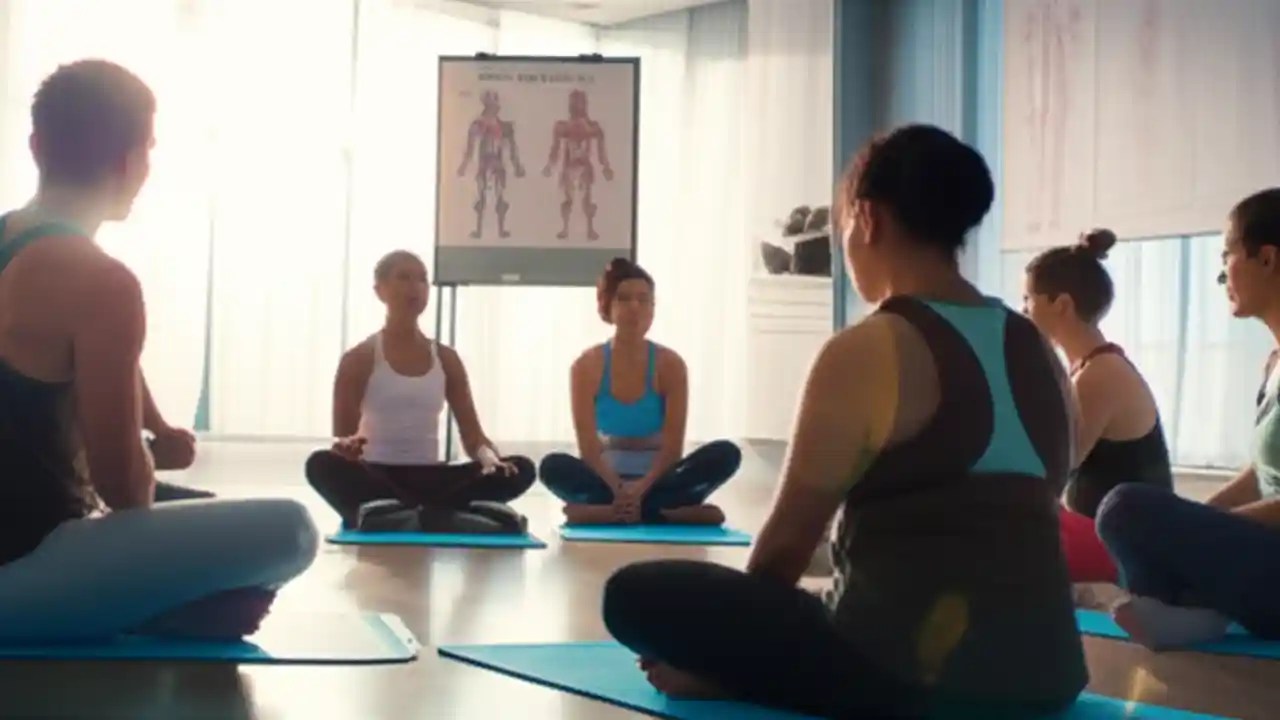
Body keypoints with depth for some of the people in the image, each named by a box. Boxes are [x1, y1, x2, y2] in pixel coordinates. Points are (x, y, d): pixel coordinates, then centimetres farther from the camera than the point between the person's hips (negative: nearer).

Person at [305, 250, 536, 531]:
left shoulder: (445, 359, 11)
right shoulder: (360, 359, 2)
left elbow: (472, 434, 7)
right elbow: (341, 438, -2)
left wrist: (489, 457, -18)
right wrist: (348, 446, -28)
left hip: (428, 479, 3)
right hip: (376, 478, -3)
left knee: (520, 469, -22)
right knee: (322, 464, -37)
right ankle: (434, 515, -40)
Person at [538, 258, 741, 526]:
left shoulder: (670, 364, -7)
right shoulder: (587, 365, -8)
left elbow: (673, 445, -13)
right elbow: (588, 445, -14)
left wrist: (642, 487, -30)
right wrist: (619, 490, -32)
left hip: (656, 477, 1)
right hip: (608, 477, -1)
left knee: (726, 454, -25)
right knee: (554, 467, -33)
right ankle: (675, 511, -31)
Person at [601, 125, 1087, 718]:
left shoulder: (867, 352, -9)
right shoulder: (1040, 355, 12)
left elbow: (789, 536, -3)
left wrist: (721, 648, 16)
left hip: (911, 670, -8)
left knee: (637, 595, -3)